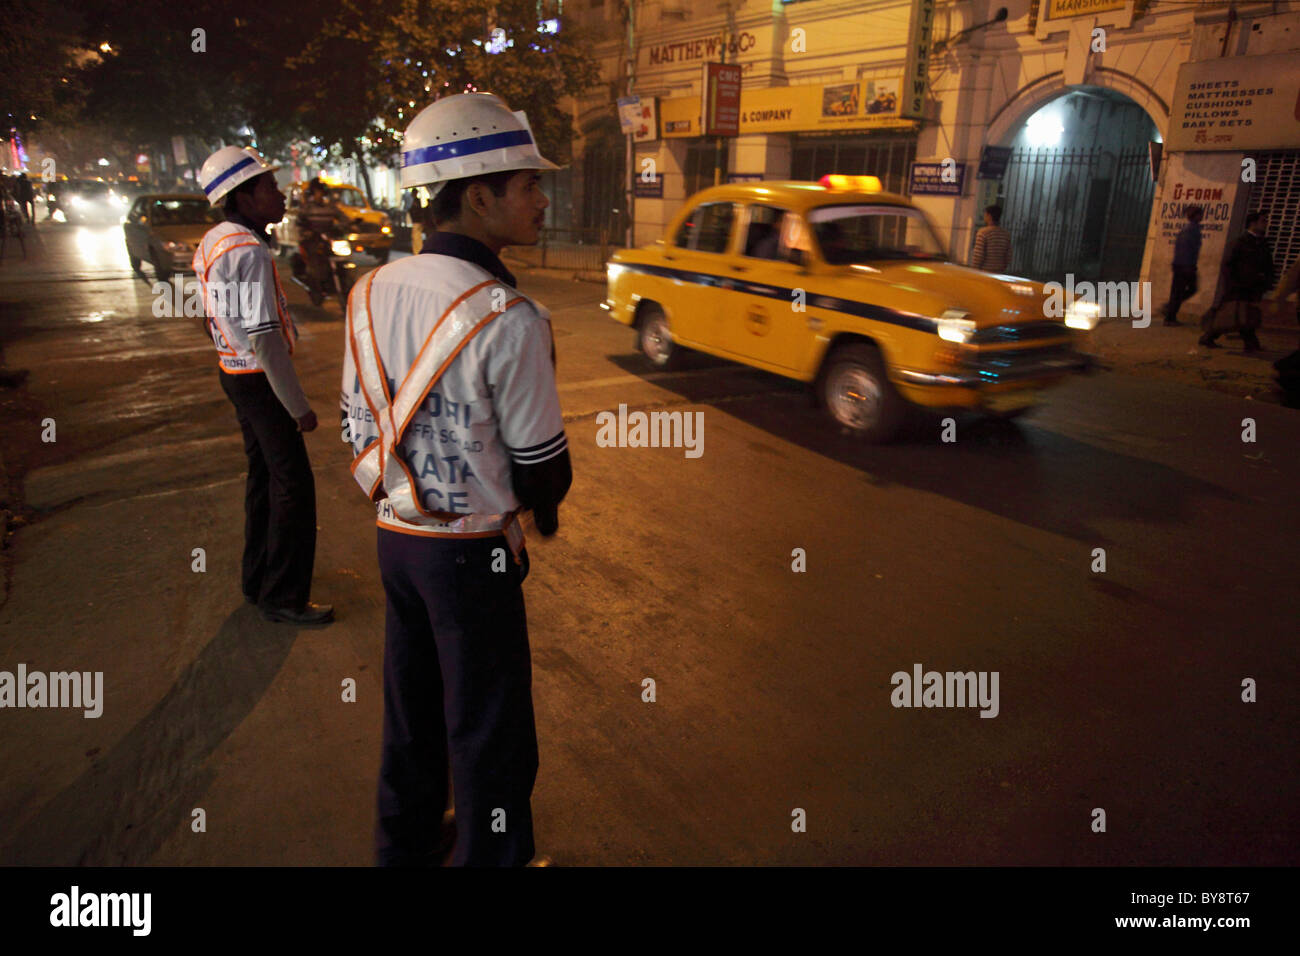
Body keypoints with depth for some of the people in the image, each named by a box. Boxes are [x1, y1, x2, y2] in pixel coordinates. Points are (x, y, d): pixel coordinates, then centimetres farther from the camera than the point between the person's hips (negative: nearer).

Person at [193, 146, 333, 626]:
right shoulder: (247, 249, -21)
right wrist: (298, 406, -20)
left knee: (264, 475, 19)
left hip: (234, 371, 10)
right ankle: (283, 597, 5)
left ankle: (258, 580, 31)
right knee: (293, 484, -3)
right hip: (259, 377, -10)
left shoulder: (214, 241, 10)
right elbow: (264, 337, -25)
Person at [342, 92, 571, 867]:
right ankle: (491, 855, 30)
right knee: (488, 729, 11)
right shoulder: (509, 319, -22)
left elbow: (359, 423, 7)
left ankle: (406, 844, 43)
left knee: (411, 706, 23)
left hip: (394, 535, 7)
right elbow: (542, 461, -14)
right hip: (471, 551, -7)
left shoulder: (372, 291, 0)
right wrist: (542, 511, 8)